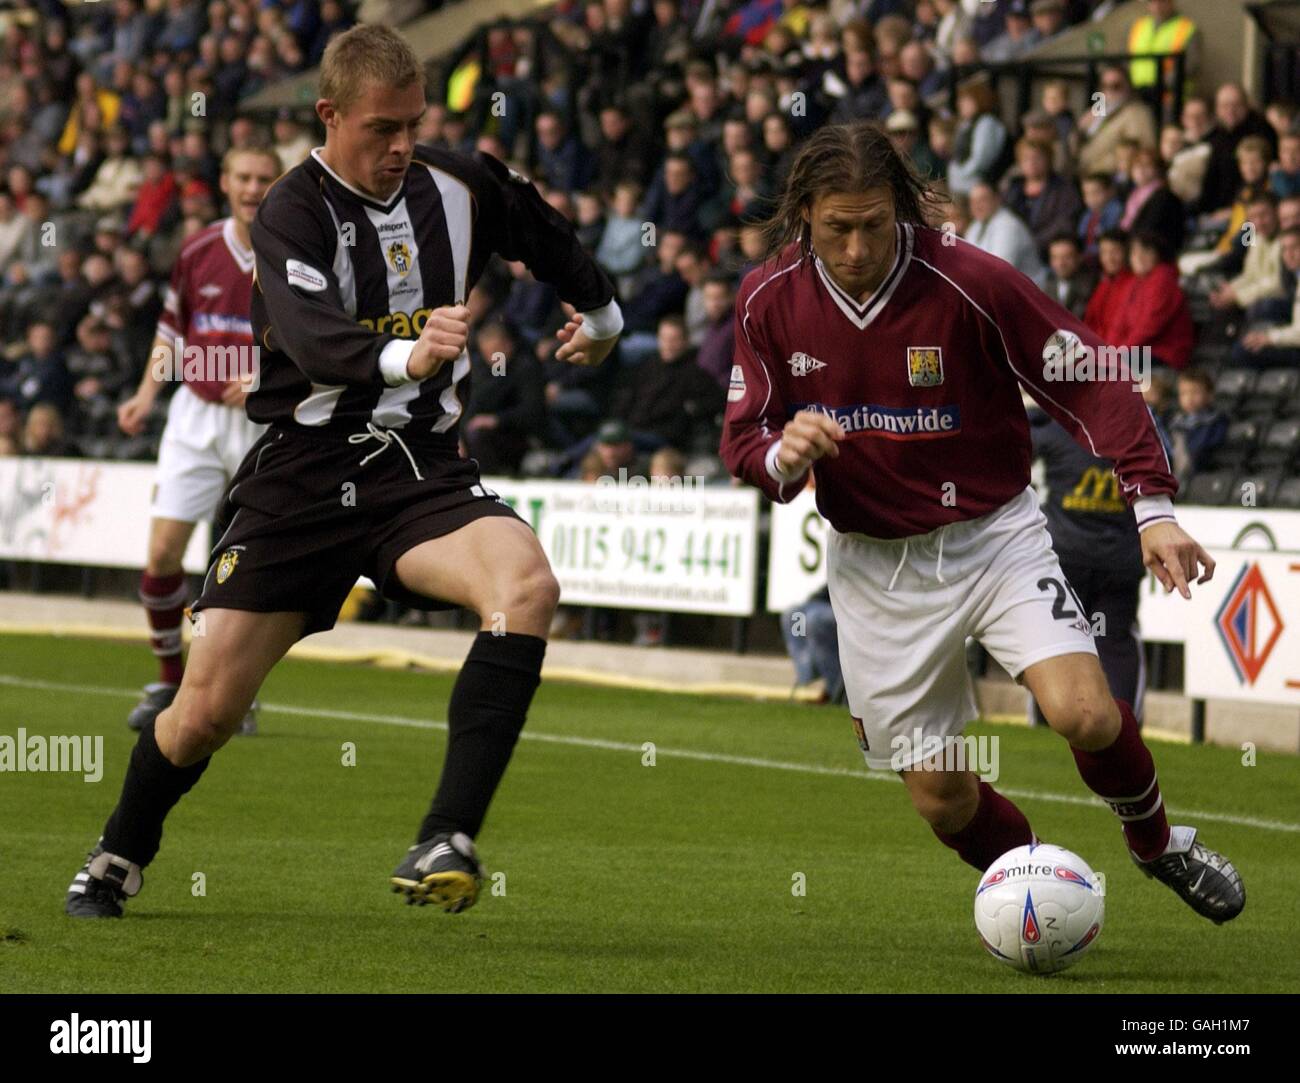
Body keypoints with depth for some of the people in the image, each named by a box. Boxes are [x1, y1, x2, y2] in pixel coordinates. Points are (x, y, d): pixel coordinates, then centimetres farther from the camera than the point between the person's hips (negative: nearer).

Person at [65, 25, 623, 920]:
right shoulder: (294, 214, -11)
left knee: (528, 585, -30)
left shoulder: (459, 188, 3)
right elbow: (314, 338, -31)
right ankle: (120, 858, 29)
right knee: (206, 713, -2)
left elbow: (547, 237, 27)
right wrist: (405, 357, -50)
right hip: (304, 471, -3)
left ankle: (450, 839, -31)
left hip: (420, 471, 3)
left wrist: (602, 317, 42)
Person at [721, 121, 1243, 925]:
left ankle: (1157, 841, 10)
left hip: (994, 536, -2)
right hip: (875, 564, 2)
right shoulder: (769, 302, -8)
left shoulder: (969, 282, -18)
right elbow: (745, 443, 1)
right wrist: (782, 456, -24)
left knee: (1084, 715, -23)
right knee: (940, 799, 1)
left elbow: (1090, 382, -12)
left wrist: (1152, 505, -21)